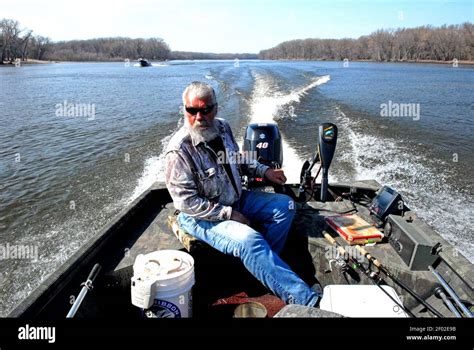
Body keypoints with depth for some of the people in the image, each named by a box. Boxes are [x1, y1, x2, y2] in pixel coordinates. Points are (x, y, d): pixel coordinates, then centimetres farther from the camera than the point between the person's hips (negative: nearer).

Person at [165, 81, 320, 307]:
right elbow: (186, 201, -23)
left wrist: (264, 171, 7)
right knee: (249, 240, -32)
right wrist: (229, 214, -21)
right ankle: (301, 298, -22)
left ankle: (262, 266, 3)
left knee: (285, 205, 5)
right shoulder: (180, 150, -23)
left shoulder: (222, 128, 0)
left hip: (236, 199, 8)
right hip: (203, 217, -8)